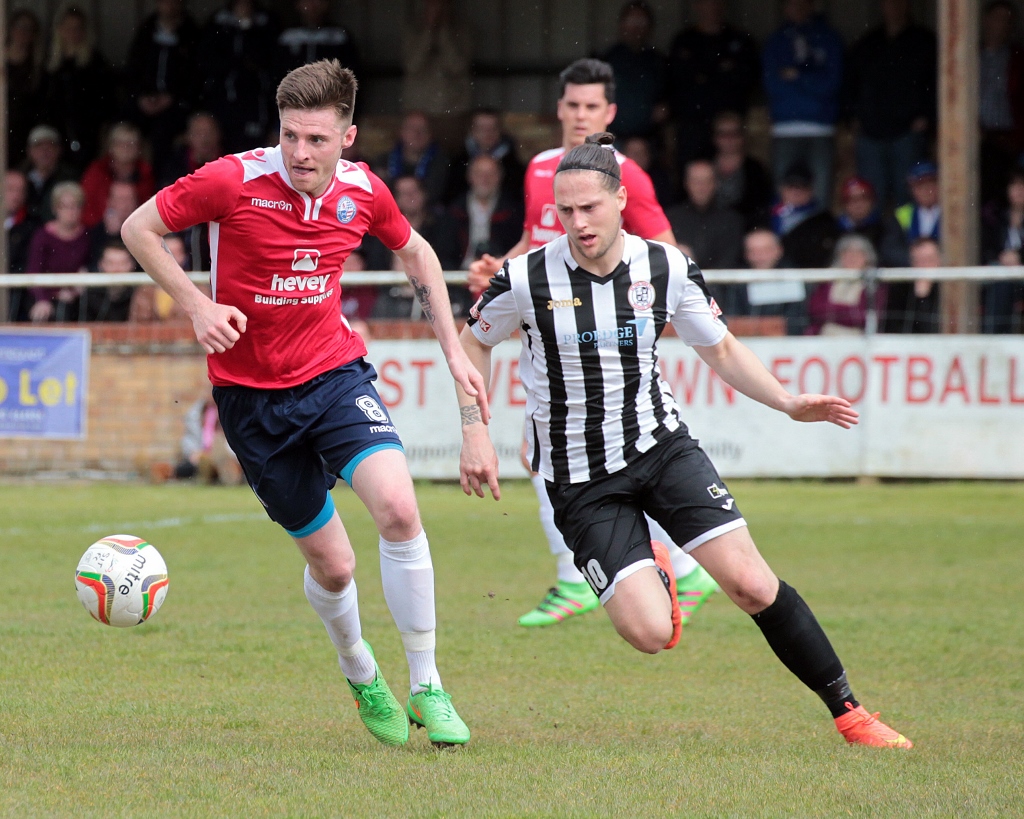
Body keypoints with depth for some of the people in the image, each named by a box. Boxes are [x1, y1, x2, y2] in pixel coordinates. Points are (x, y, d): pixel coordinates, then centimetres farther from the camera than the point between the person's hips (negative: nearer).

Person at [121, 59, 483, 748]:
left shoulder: (363, 192, -5)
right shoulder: (234, 181, -16)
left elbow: (415, 252, 16)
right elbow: (138, 228, -5)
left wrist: (454, 349, 12)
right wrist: (197, 306, -15)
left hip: (336, 373, 2)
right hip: (252, 395, -2)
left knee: (398, 507, -23)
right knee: (331, 563, 3)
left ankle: (427, 686, -10)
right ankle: (361, 675, 35)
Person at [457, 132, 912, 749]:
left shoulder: (669, 269, -7)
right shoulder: (526, 279, -14)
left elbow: (721, 349, 10)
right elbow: (475, 343, 7)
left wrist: (788, 403, -4)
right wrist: (476, 431, -2)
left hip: (662, 444, 2)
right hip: (580, 479, -2)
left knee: (752, 583, -14)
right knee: (650, 633, -16)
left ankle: (848, 710, 1)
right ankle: (653, 574, 22)